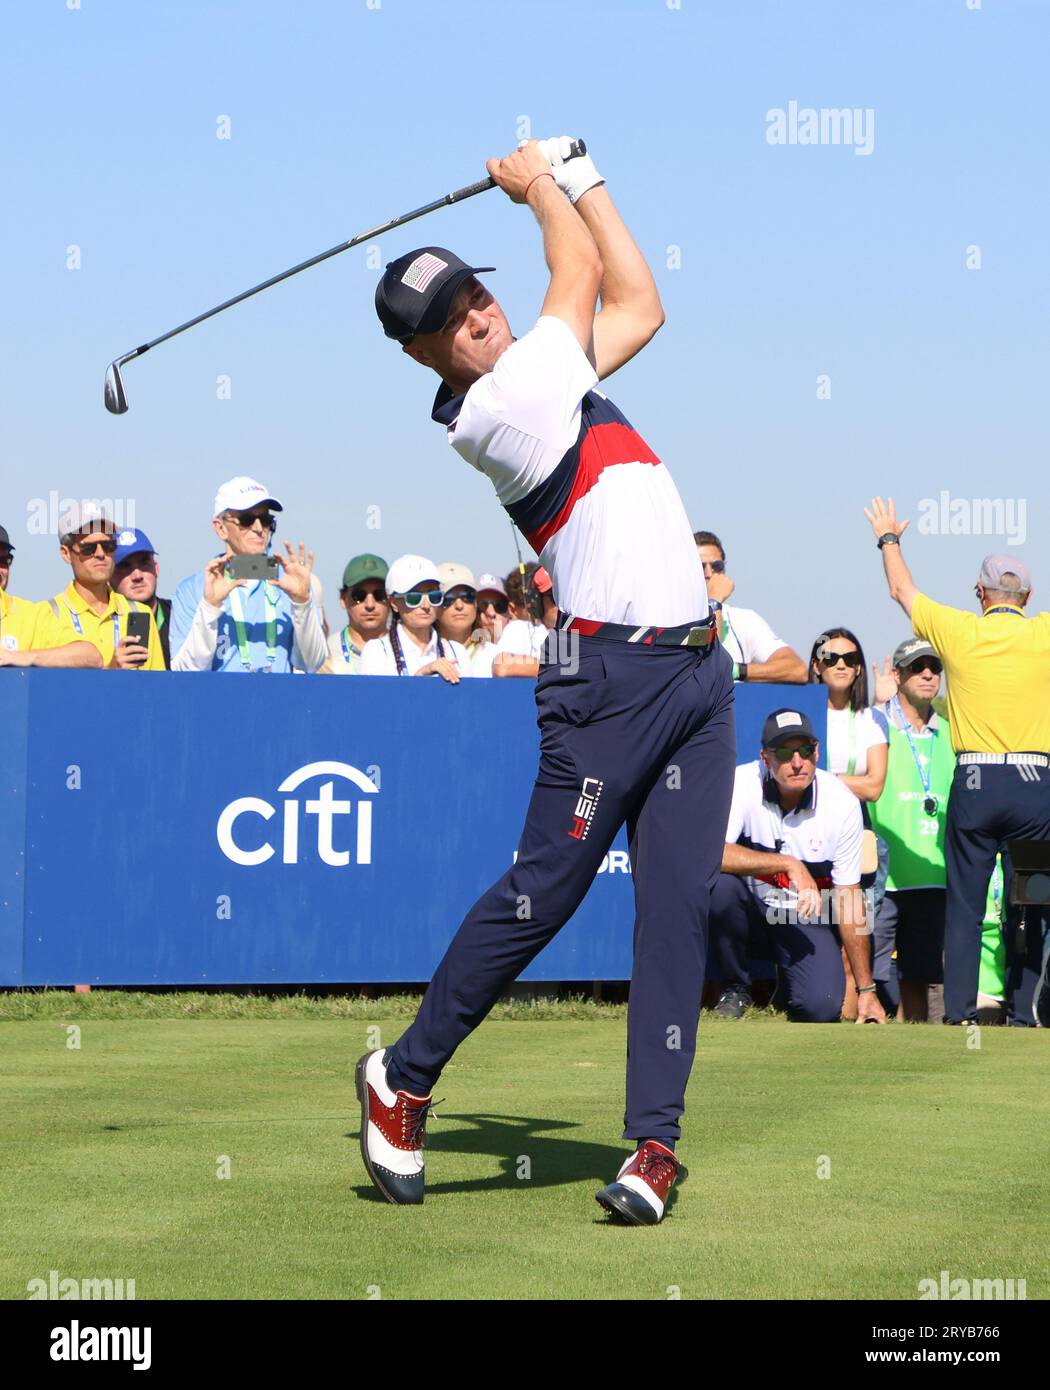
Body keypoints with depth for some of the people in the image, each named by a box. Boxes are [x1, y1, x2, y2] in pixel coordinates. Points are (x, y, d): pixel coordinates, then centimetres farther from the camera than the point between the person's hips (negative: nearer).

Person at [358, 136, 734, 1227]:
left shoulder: (544, 378, 17)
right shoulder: (491, 407, -9)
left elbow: (637, 305, 24)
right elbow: (584, 272, 3)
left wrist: (579, 176, 25)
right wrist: (539, 185, 20)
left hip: (695, 678, 8)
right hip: (612, 675, -8)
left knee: (678, 906, 0)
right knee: (540, 893, -7)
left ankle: (653, 1140, 0)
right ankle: (402, 1077, 10)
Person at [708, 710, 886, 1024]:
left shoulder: (842, 803, -13)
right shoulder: (742, 784, -19)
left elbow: (848, 896, -8)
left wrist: (866, 989, -8)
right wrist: (788, 864, -36)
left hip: (807, 919, 0)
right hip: (751, 912, 0)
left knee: (822, 1008, -25)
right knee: (719, 884, -34)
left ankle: (790, 986, 14)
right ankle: (734, 989, -9)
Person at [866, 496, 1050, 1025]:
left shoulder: (959, 631, 1)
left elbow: (902, 590, 18)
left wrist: (888, 539, 35)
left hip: (974, 782, 0)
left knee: (965, 904, 3)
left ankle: (959, 1012, 0)